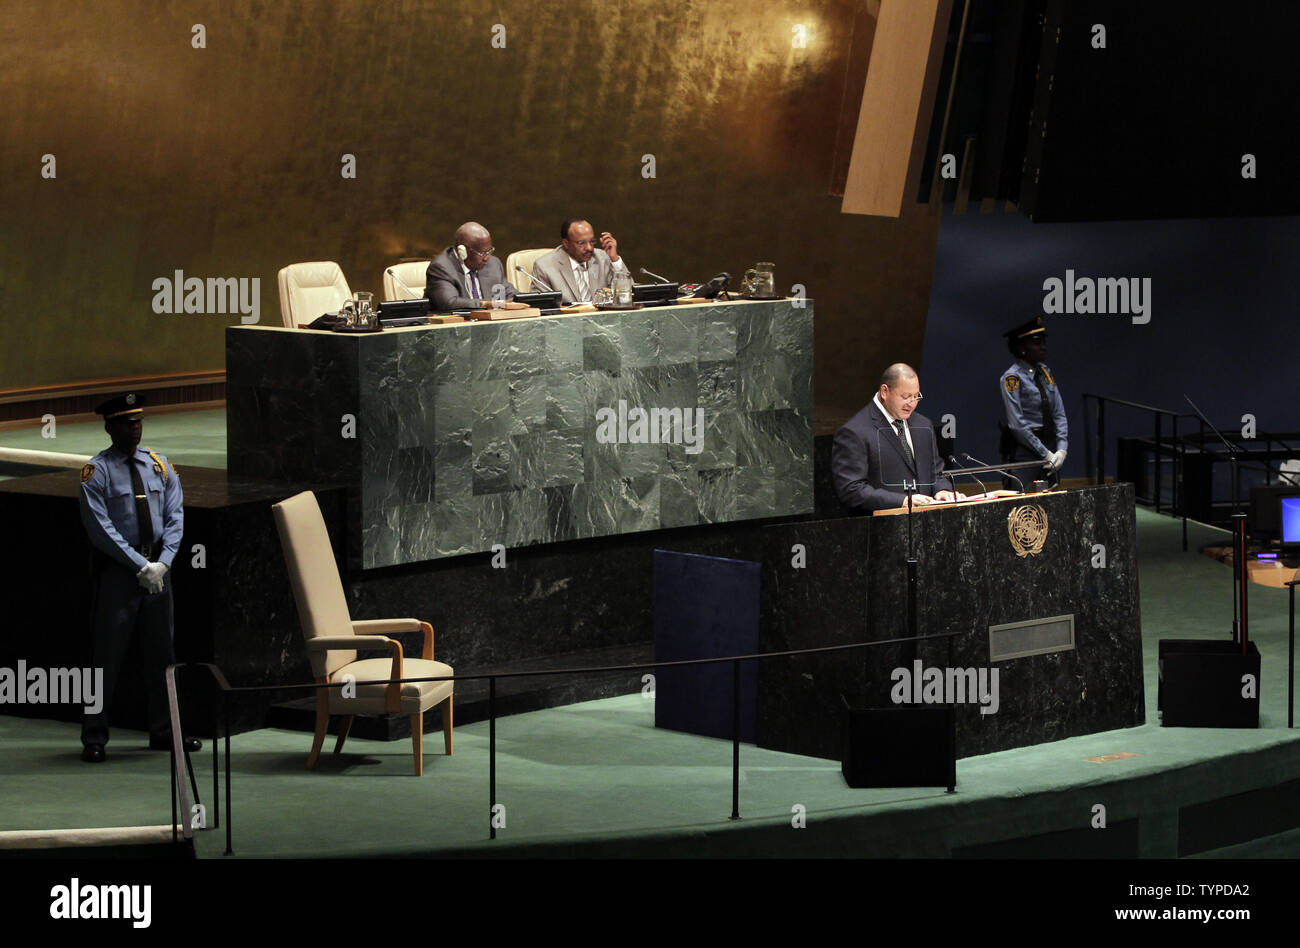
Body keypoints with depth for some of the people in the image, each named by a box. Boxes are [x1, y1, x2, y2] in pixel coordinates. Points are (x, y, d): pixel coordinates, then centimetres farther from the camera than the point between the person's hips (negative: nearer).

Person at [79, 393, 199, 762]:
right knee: (108, 653, -4)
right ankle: (94, 738, 2)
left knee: (161, 652, 10)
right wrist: (140, 566, -16)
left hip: (157, 568, 5)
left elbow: (175, 517, 4)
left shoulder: (159, 466, 8)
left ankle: (163, 732, 20)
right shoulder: (97, 471, -7)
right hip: (116, 569, -5)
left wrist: (162, 564, -10)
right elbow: (101, 528, -13)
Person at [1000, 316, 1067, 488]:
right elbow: (1017, 424, -14)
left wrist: (1062, 449, -4)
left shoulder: (1045, 373, 12)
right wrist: (1046, 454, -14)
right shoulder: (1012, 377, -9)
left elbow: (1059, 414, 10)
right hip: (1023, 452, -7)